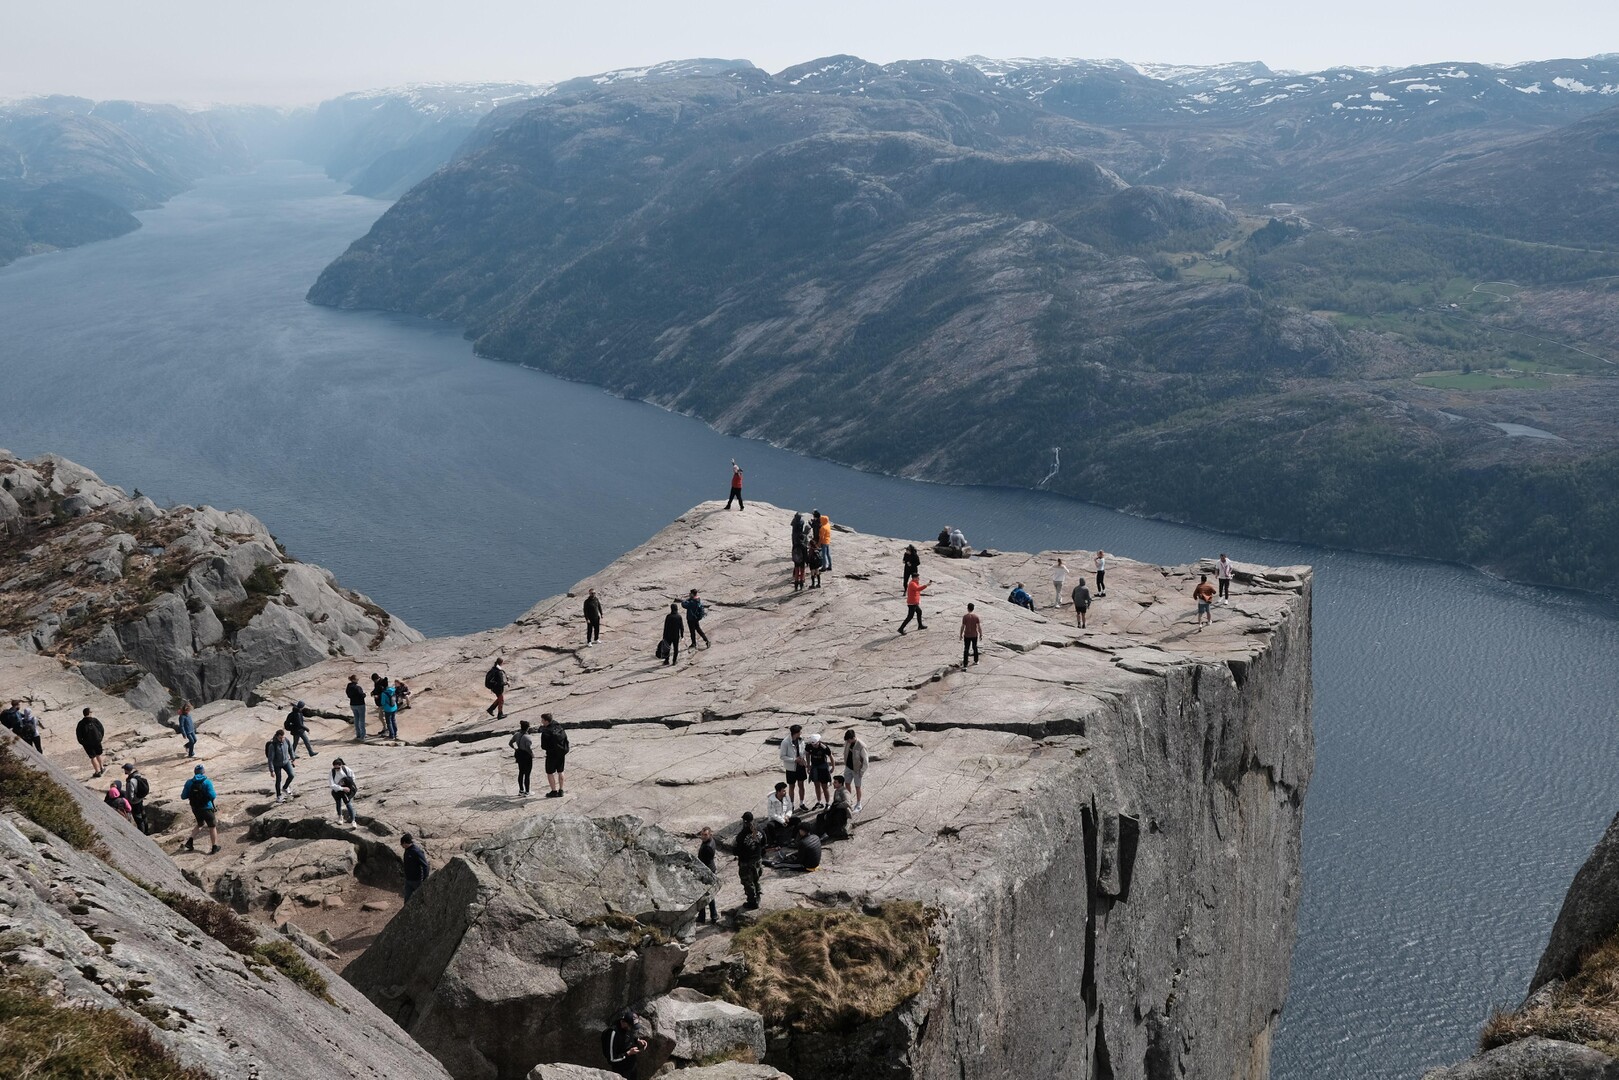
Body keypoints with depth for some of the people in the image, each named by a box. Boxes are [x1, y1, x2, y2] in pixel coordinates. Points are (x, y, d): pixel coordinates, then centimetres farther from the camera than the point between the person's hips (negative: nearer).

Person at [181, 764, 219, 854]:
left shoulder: (189, 783, -3)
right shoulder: (207, 782, -14)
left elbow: (183, 796, -2)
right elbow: (212, 796, -20)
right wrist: (215, 794, 2)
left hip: (195, 809, 4)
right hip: (206, 808, -4)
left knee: (200, 824, 27)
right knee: (212, 827, 10)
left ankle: (190, 841, 12)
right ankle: (214, 847, 12)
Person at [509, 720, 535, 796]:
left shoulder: (517, 735, -2)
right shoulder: (526, 737, -25)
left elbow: (510, 743, 7)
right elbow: (528, 748, -33)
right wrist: (532, 754, -16)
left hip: (519, 755, 7)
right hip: (527, 756, -7)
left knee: (521, 773, 20)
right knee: (527, 774, 4)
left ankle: (521, 790, 30)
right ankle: (527, 791, 12)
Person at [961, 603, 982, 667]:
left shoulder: (965, 617, -14)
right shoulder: (976, 616, -9)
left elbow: (963, 627, -10)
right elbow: (979, 626, -5)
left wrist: (961, 635, 1)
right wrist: (981, 634, 8)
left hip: (967, 635, -2)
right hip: (975, 635, 2)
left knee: (966, 650, 0)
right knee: (975, 648, 24)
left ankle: (965, 666, -5)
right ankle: (976, 661, 41)